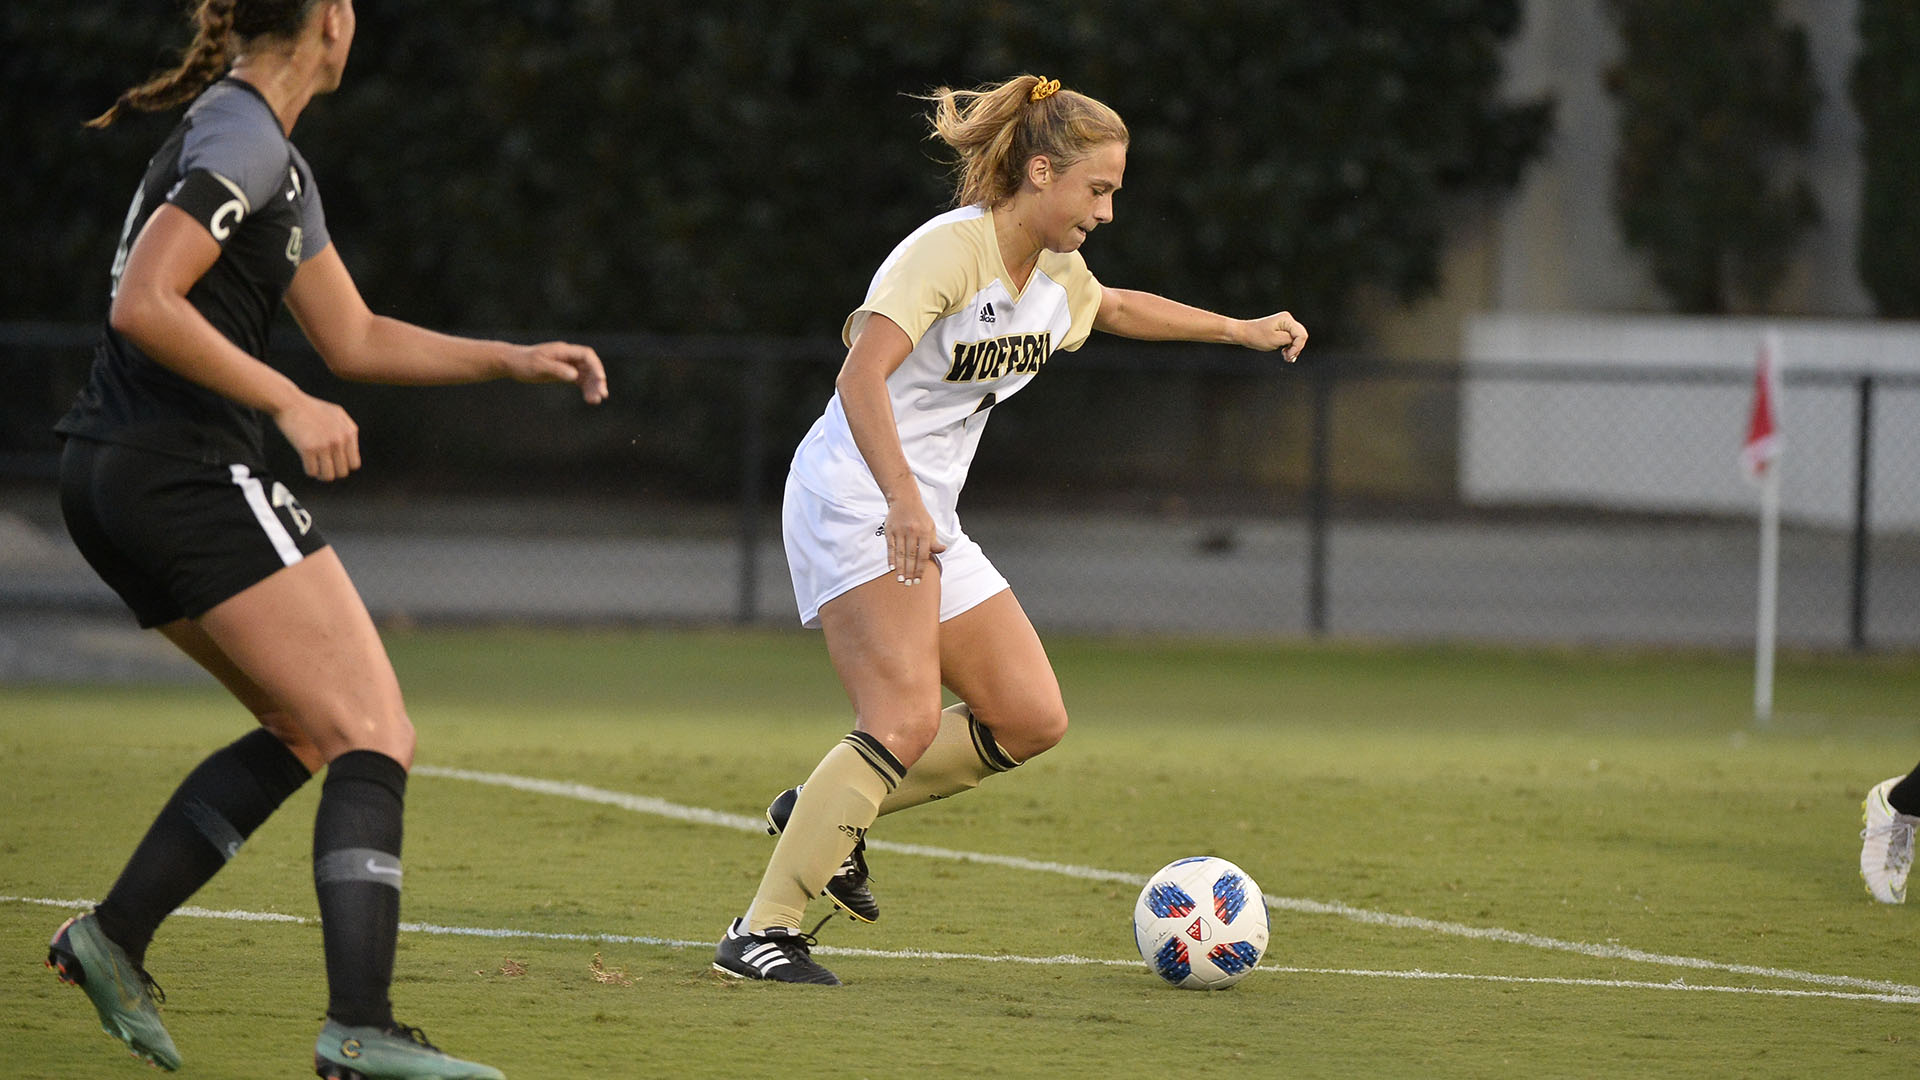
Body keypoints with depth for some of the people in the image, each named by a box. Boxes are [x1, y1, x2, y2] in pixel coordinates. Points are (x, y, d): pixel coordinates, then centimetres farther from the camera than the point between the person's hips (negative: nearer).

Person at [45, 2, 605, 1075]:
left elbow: (356, 338, 26)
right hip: (186, 474, -10)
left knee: (308, 734, 18)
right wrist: (290, 404, -20)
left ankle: (114, 938, 15)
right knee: (375, 736, -12)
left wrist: (513, 360, 21)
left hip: (113, 484, 10)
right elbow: (143, 305, -23)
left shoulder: (274, 157, 20)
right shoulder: (242, 138, -13)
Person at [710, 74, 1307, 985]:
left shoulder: (1055, 276, 11)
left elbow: (1118, 307, 36)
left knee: (1032, 719, 4)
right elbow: (863, 377, -29)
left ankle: (825, 813, 15)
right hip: (855, 502, -9)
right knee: (909, 720, -24)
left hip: (925, 523, 9)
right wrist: (902, 499, -41)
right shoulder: (948, 251, -17)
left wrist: (1242, 329, 34)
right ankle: (762, 933, -23)